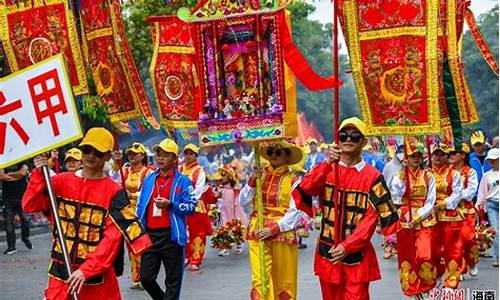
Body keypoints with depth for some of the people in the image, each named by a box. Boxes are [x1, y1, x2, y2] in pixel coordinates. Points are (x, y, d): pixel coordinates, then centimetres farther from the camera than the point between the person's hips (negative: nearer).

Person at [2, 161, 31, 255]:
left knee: (25, 219, -3)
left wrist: (8, 174, -3)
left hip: (22, 197, -1)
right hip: (8, 199, 1)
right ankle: (11, 246, 5)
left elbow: (23, 172, -14)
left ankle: (25, 238, 23)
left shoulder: (22, 164, 6)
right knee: (9, 222, 0)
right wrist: (16, 177, -10)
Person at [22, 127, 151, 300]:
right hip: (60, 272, 2)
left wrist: (86, 270, -21)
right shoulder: (61, 182, 4)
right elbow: (30, 206, -3)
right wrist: (39, 175, -16)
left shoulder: (115, 193, -6)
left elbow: (112, 237, -13)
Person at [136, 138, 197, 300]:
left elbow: (191, 207, -6)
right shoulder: (149, 179, 12)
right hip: (149, 234, 4)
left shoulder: (183, 181, -1)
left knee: (173, 280, 4)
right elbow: (140, 205, 17)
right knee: (146, 277, 7)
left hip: (171, 235, -4)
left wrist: (170, 204, -19)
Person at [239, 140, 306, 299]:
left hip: (283, 234, -2)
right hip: (258, 234, 2)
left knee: (283, 281, 7)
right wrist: (252, 181, -7)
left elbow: (295, 213, -8)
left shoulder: (293, 180, -1)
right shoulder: (259, 175, 9)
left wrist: (274, 229, -16)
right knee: (260, 279, -5)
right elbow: (244, 204, 6)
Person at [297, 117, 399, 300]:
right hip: (328, 252, 3)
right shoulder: (326, 170, 5)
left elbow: (371, 218, -8)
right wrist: (327, 164, -27)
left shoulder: (372, 176, -3)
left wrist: (347, 246, -16)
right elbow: (306, 188, -14)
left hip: (356, 254, -3)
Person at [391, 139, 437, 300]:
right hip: (405, 220, 0)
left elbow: (430, 201, -1)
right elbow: (395, 198, -11)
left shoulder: (428, 176, 4)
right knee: (407, 256, 3)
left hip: (424, 221, 0)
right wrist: (403, 178, -16)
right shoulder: (399, 176, 3)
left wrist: (418, 217, -12)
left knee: (425, 256, -9)